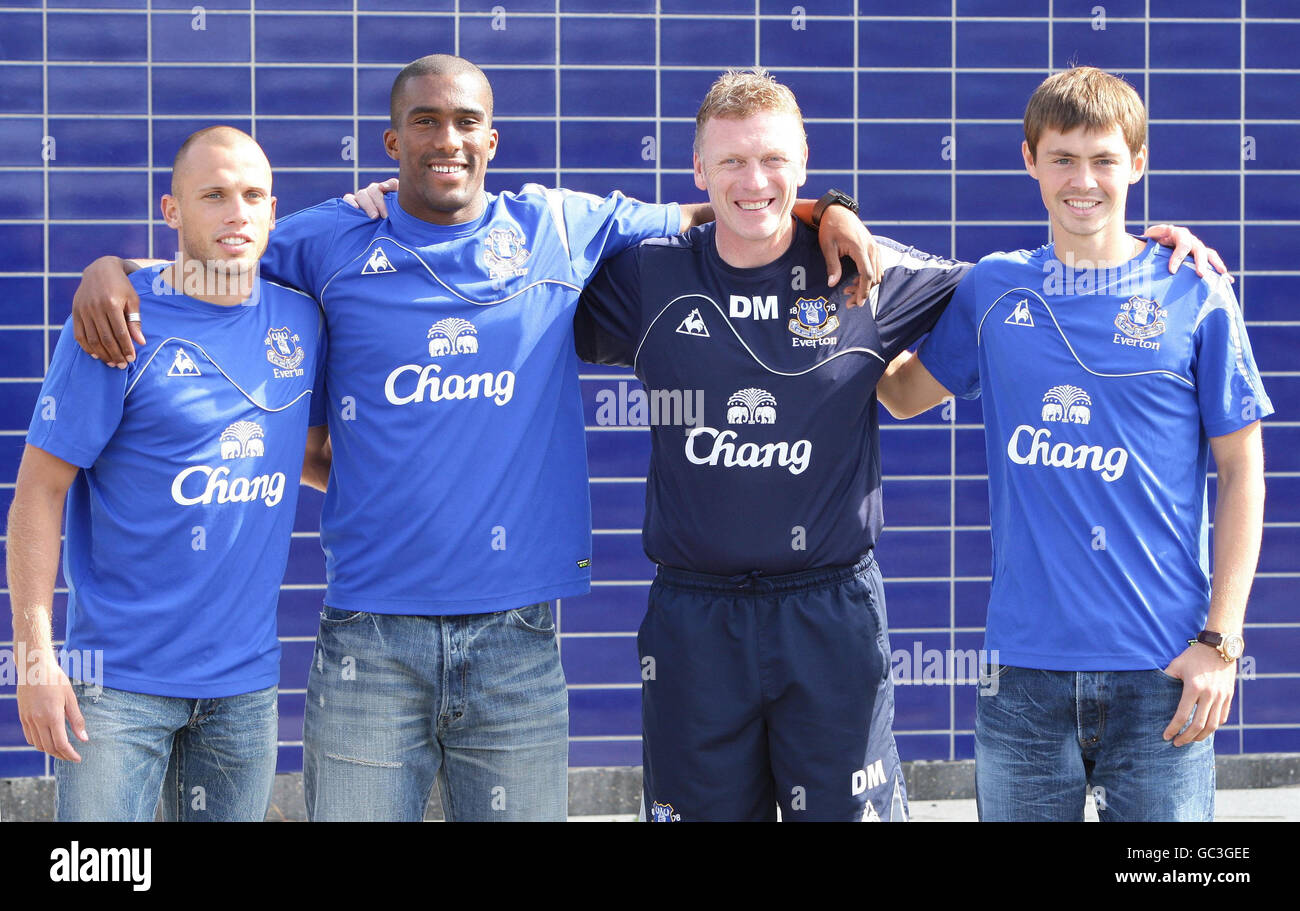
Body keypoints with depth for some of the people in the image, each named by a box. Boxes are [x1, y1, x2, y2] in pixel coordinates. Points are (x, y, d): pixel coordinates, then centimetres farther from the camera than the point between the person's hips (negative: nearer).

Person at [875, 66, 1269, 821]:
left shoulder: (1195, 297, 0)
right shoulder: (992, 292, 7)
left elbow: (1241, 473, 2)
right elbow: (905, 392, 20)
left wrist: (1220, 641, -5)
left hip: (1161, 673, -2)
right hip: (1024, 666, 2)